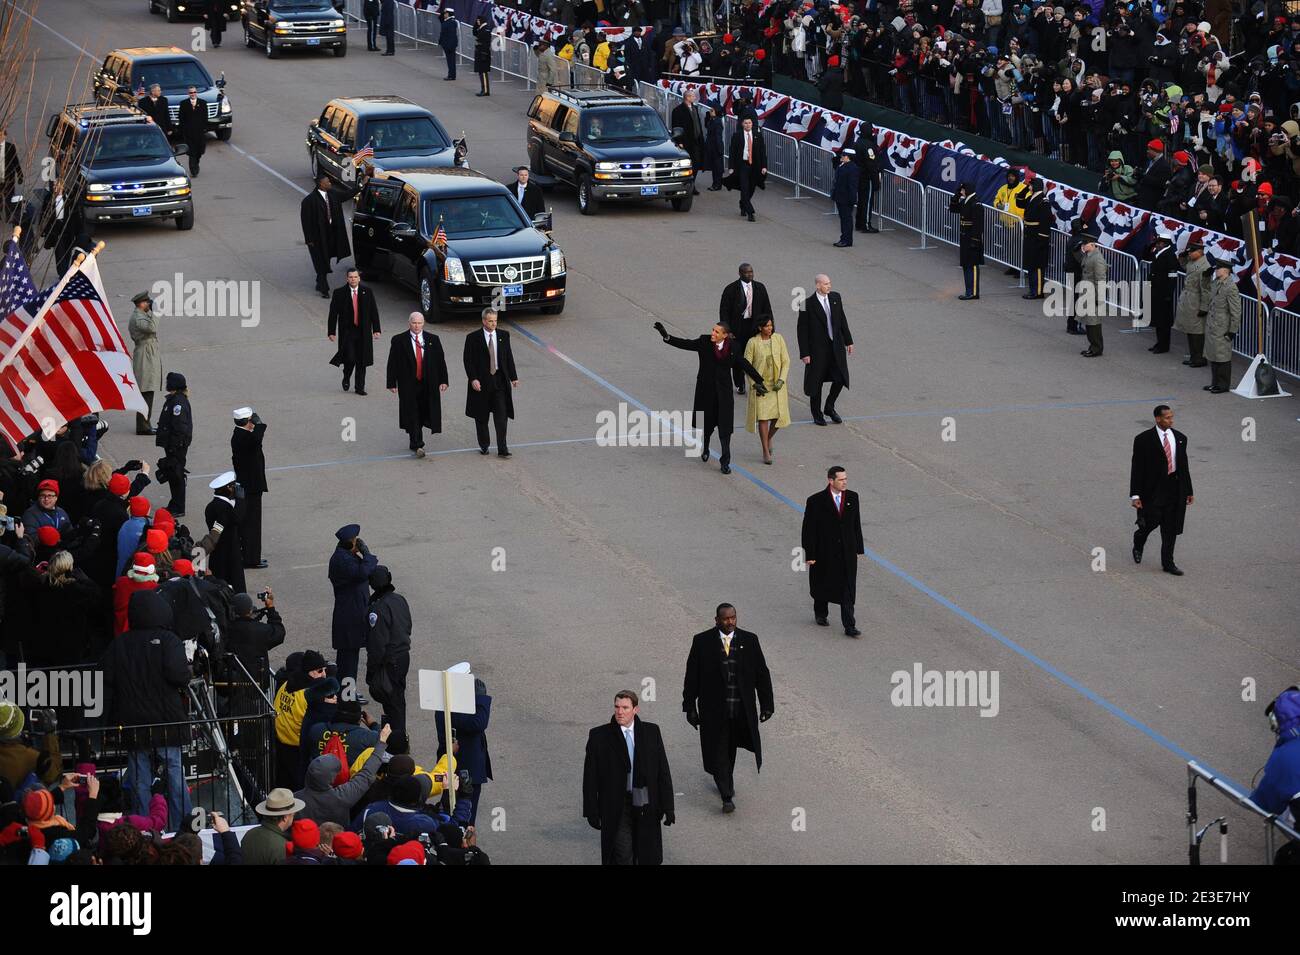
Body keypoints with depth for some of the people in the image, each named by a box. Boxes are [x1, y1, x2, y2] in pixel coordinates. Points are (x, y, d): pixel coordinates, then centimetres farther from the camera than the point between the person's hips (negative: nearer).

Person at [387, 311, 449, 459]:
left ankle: (415, 443, 27)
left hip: (428, 385, 3)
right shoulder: (398, 340, -1)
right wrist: (392, 383, -5)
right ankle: (417, 445, -10)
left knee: (422, 413, 9)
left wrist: (443, 380, 1)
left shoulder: (433, 340, 6)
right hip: (408, 385, -3)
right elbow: (392, 363, -1)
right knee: (412, 415, -8)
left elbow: (441, 361, 7)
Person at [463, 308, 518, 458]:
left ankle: (502, 449, -5)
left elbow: (509, 357, 10)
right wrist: (473, 379, -16)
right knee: (481, 417, 8)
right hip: (481, 382, -1)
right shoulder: (473, 338, -4)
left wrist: (513, 377, 7)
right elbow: (468, 361, -6)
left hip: (500, 381, 1)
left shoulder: (504, 336, 6)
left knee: (501, 416, -5)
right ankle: (483, 445, 23)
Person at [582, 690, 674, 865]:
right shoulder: (599, 736, -3)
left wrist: (667, 807, 0)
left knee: (648, 858, 9)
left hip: (646, 807, 2)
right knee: (622, 857, -8)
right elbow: (590, 777, 0)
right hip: (616, 808, -2)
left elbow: (663, 771, 4)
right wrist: (592, 812, -4)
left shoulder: (652, 732, 3)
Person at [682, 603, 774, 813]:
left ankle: (726, 784, 39)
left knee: (730, 749, 17)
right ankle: (727, 797, 0)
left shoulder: (749, 641, 0)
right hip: (713, 709, -2)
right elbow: (692, 676, -1)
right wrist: (690, 707, -3)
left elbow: (762, 674, 4)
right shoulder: (702, 642, -5)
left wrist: (767, 704, 2)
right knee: (718, 752, -3)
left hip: (741, 709, 2)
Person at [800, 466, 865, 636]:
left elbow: (856, 524, 9)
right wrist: (810, 555, -11)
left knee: (848, 590, -2)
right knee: (823, 586, 15)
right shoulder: (816, 501, -13)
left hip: (847, 552, 3)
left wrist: (858, 548, 10)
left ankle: (849, 626, -2)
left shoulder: (852, 498, 1)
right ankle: (821, 614, 40)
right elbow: (809, 529, -10)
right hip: (825, 553, -2)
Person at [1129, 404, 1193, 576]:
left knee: (1171, 528, 5)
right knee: (1151, 522, -3)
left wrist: (1188, 491, 14)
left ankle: (1168, 563, 14)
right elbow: (1137, 468, -7)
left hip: (1175, 488, 4)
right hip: (1153, 489, -4)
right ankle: (1138, 545, 30)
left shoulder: (1180, 438, 7)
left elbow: (1184, 465, 14)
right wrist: (1135, 495, -12)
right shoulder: (1144, 440, -8)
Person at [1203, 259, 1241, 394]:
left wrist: (1233, 330, -15)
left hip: (1222, 329, -9)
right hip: (1211, 326, 9)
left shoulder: (1231, 288, -19)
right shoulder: (1215, 283, 6)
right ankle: (1215, 383, 27)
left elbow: (1236, 311, -17)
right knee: (1212, 356, 16)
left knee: (1222, 357, 1)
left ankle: (1223, 385, 11)